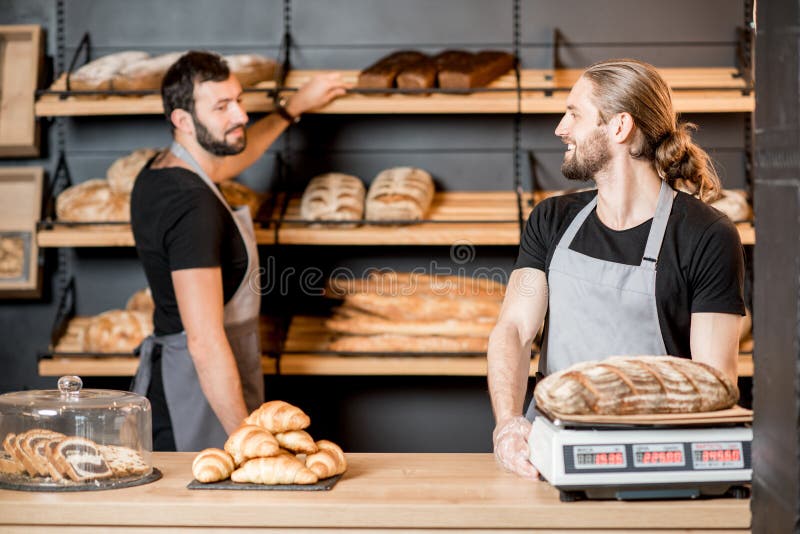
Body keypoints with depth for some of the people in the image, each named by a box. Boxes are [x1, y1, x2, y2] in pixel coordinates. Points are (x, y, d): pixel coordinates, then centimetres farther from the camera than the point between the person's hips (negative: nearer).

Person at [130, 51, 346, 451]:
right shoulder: (193, 206, -24)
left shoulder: (157, 174, 6)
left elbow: (228, 158, 32)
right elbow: (206, 342, -27)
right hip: (200, 399, -10)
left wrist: (293, 108, 39)